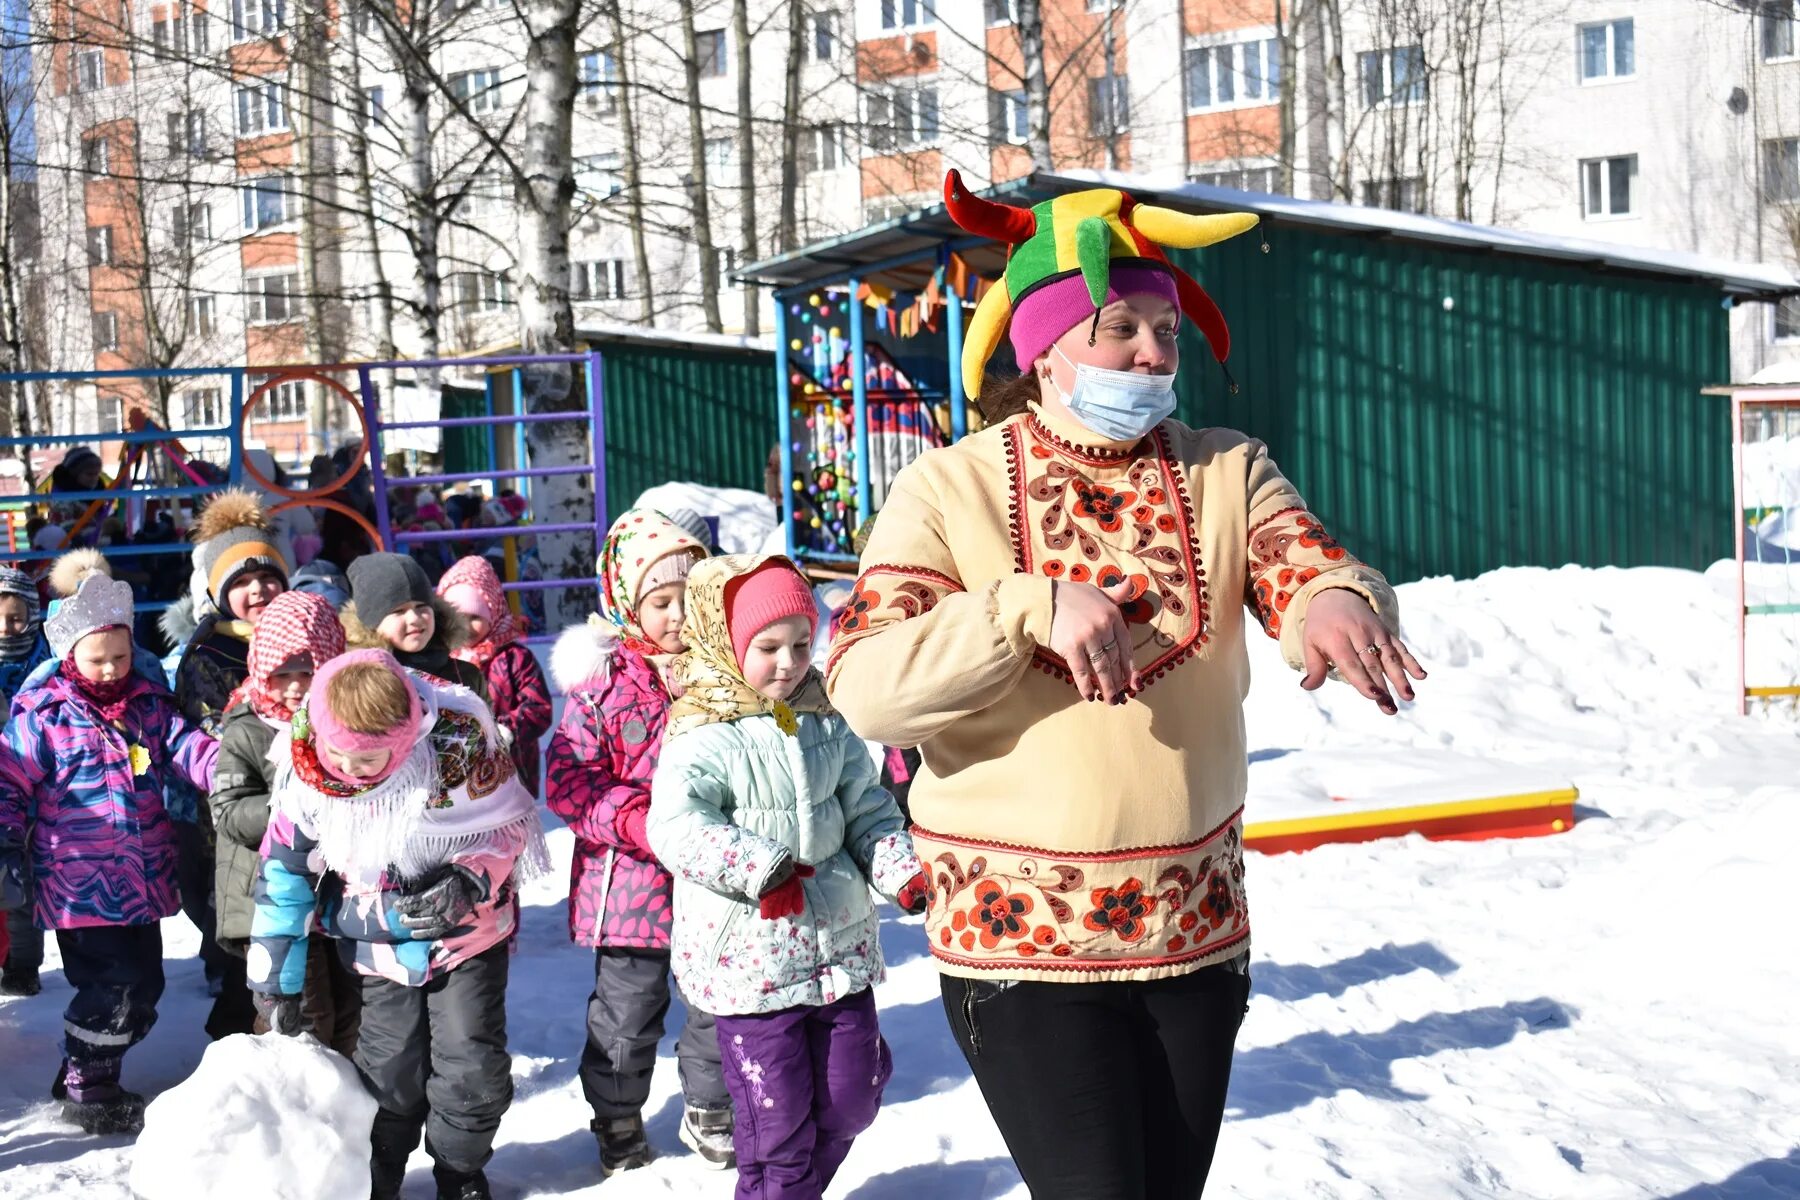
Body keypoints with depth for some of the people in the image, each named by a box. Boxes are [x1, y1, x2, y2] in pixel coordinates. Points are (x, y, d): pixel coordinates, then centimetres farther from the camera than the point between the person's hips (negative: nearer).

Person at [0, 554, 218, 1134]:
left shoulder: (150, 703, 7)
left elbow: (188, 747, 0)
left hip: (143, 880, 6)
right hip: (79, 883, -6)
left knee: (143, 984, 13)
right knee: (112, 984, -8)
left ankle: (90, 1074, 32)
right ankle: (85, 1092, 11)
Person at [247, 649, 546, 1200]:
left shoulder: (456, 740, -24)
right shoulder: (303, 773, -16)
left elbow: (509, 823, -9)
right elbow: (282, 876, -7)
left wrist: (472, 883, -27)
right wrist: (274, 981, -5)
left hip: (471, 930, -1)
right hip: (381, 944, 1)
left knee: (473, 1063, -1)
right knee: (389, 1070, 0)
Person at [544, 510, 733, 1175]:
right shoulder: (601, 681, -9)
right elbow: (568, 779, -11)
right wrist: (635, 822, -23)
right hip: (630, 884, -3)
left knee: (718, 1001, 14)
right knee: (626, 1013, 10)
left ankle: (708, 1110, 35)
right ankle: (617, 1119, 32)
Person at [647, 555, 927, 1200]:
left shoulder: (826, 726, 7)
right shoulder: (705, 738, -11)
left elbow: (868, 811, 11)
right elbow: (675, 823, -24)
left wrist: (902, 870, -6)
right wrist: (762, 869, -28)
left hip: (840, 946, 6)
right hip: (752, 962, -6)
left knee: (851, 1100, 14)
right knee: (779, 1119, 0)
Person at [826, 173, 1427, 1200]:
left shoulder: (1229, 472, 5)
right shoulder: (950, 489, -5)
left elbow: (1314, 571, -11)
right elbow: (866, 686, -15)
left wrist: (1335, 601, -35)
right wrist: (1034, 606, -28)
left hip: (1200, 934, 4)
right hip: (1022, 948, -4)